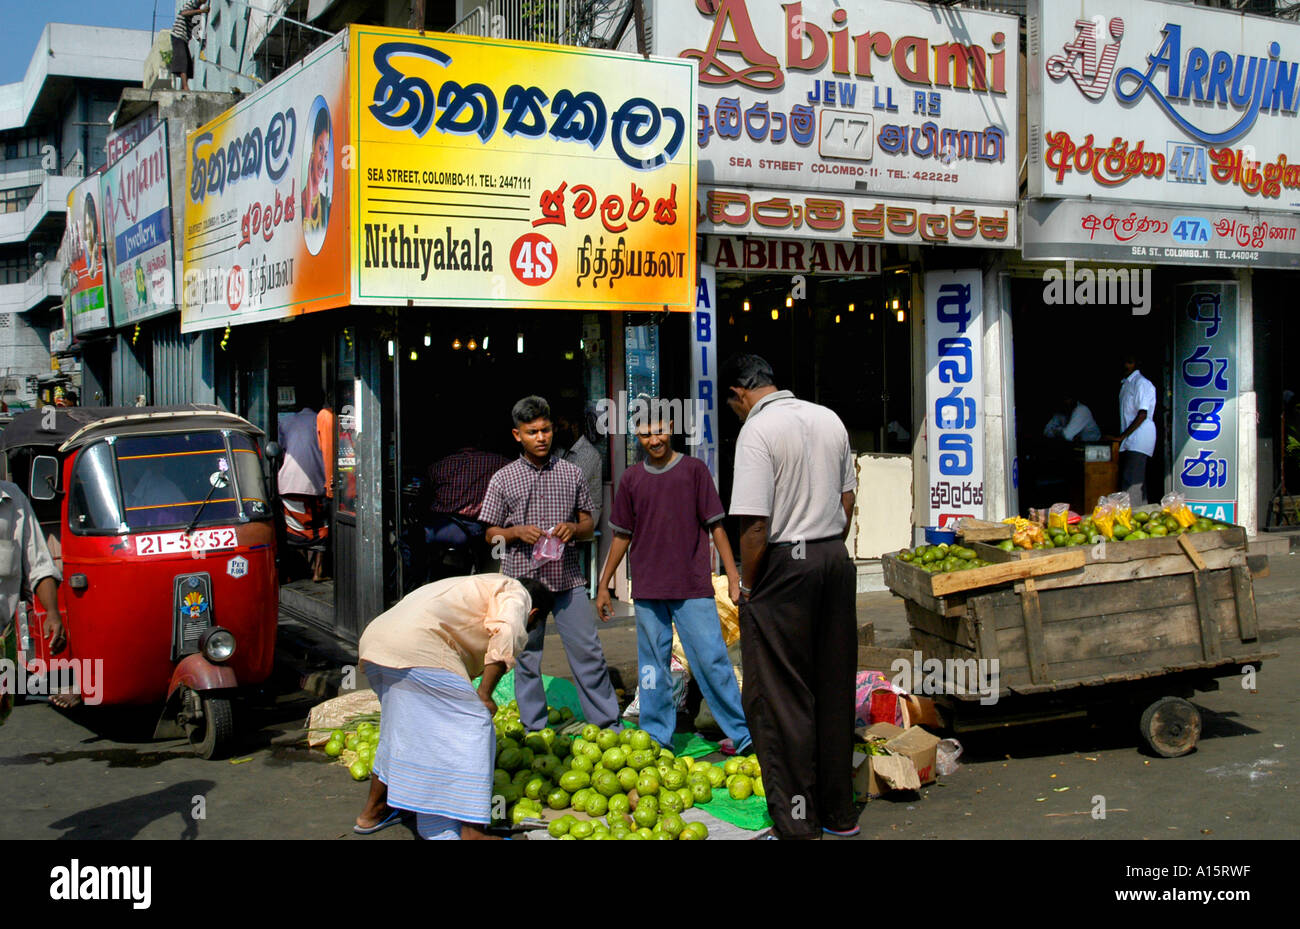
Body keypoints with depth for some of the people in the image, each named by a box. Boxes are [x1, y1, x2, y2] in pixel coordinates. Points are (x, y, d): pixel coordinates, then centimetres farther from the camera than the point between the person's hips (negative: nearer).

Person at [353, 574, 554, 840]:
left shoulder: (480, 589, 35)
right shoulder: (516, 594, 9)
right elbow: (506, 633, -13)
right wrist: (484, 694, -9)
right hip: (417, 646, -10)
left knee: (402, 726, 27)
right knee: (472, 726, -4)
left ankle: (373, 810, 39)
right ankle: (469, 831, -6)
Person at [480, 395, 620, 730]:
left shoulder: (571, 473, 7)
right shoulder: (502, 479, 3)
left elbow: (588, 522, 13)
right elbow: (490, 533, 7)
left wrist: (574, 528, -10)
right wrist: (517, 532, -13)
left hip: (568, 579, 1)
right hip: (522, 580, -1)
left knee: (588, 651, 1)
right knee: (526, 657, 6)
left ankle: (607, 724, 11)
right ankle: (534, 730, 18)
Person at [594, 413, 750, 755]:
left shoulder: (694, 470, 0)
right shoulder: (632, 479, 8)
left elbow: (715, 525, 1)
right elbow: (622, 535, 15)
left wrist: (733, 575, -4)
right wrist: (603, 584, 15)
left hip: (693, 587, -3)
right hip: (648, 589, 3)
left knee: (711, 659, -4)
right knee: (652, 665, 8)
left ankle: (741, 733, 5)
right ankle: (655, 737, 18)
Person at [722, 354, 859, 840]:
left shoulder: (757, 430, -13)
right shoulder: (830, 420, 9)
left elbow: (755, 525, -18)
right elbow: (847, 500, 14)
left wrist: (747, 587, -7)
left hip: (783, 565, -7)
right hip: (836, 560, 7)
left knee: (781, 698, 1)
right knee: (835, 689, 14)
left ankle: (797, 822, 5)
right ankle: (839, 811, 24)